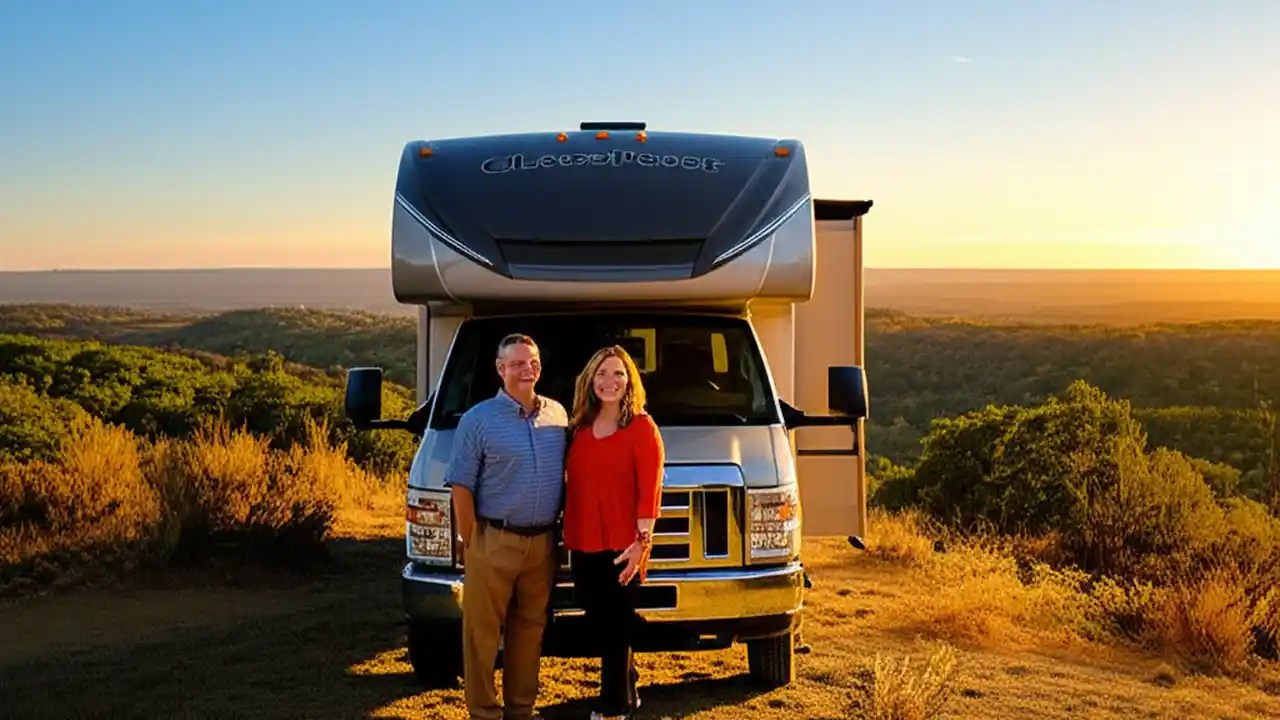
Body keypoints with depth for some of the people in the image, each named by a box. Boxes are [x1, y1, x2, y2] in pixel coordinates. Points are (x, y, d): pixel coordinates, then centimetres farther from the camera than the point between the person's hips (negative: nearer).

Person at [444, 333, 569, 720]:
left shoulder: (558, 415, 8)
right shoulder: (479, 419, -4)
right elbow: (461, 486, -5)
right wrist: (470, 542, -9)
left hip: (543, 542, 4)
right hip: (494, 542, -4)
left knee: (530, 628, 13)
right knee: (483, 632, 1)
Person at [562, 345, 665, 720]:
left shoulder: (642, 428, -5)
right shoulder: (578, 429, 12)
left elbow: (649, 490, -11)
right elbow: (572, 485, 14)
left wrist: (642, 542, -18)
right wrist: (567, 532, 8)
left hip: (620, 546, -6)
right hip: (582, 545, 6)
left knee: (614, 630, 3)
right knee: (599, 628, 16)